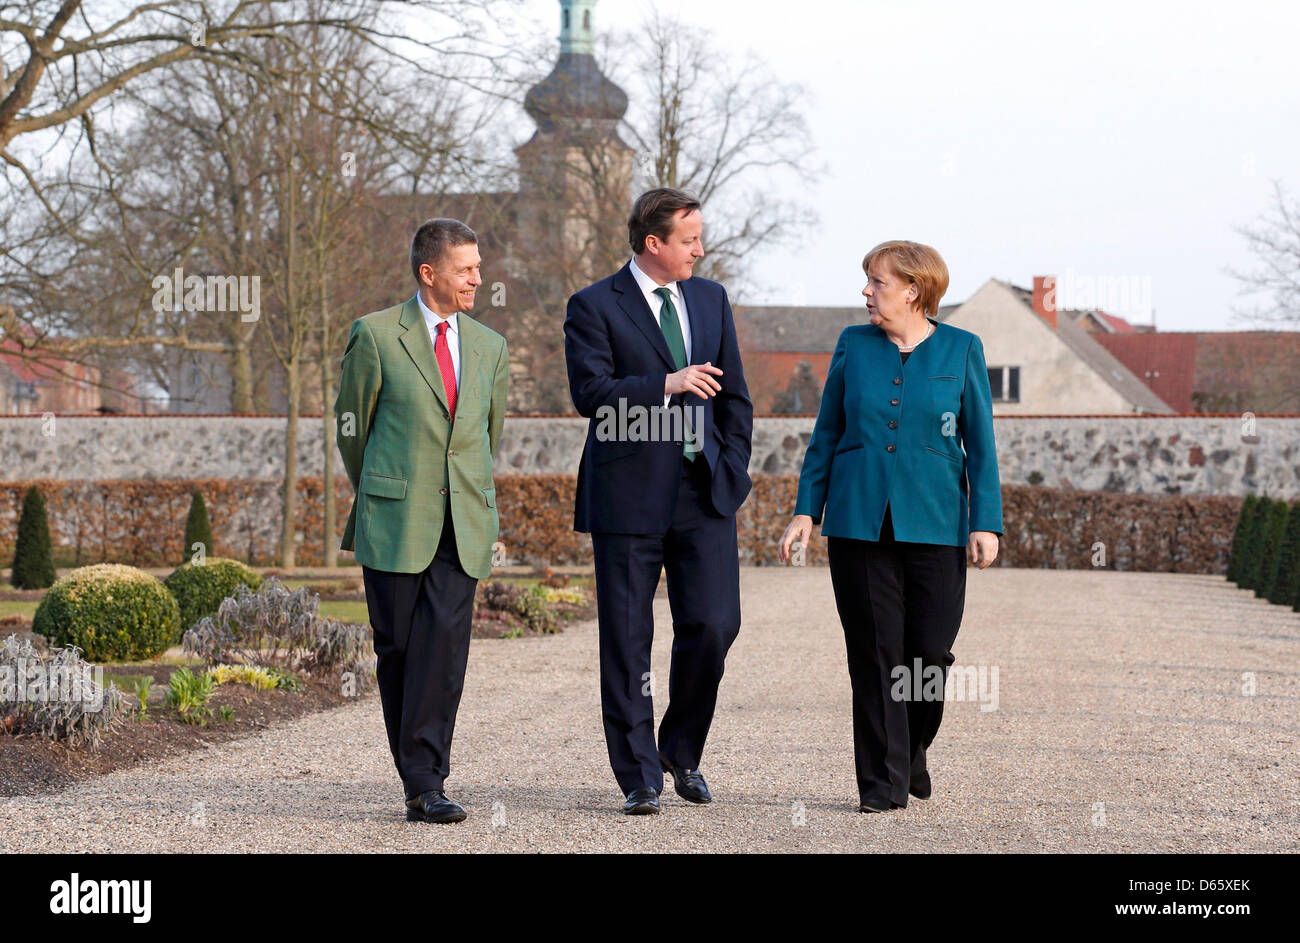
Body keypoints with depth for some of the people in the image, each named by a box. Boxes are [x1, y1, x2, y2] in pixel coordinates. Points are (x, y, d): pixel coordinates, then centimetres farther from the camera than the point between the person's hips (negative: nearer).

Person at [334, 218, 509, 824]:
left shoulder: (490, 348, 13)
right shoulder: (375, 335, -1)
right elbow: (351, 424, 8)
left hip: (463, 524, 2)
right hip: (395, 521, -2)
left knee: (444, 646, -9)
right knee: (397, 648, 2)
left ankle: (425, 785, -10)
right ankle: (414, 770, 16)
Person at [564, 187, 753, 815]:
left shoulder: (710, 299, 13)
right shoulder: (594, 306, -3)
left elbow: (734, 395, 16)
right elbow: (589, 393, -14)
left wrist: (732, 469, 7)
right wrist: (667, 384, -21)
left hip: (704, 492, 4)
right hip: (629, 497, -4)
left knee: (714, 626, -4)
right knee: (627, 641, 1)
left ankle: (681, 750, 19)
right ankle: (639, 776, 11)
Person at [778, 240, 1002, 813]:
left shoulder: (961, 350, 3)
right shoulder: (854, 346, 8)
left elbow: (980, 444, 3)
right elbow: (826, 435, 11)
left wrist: (986, 523, -4)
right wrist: (806, 511, 4)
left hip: (934, 524, -1)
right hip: (858, 523, 1)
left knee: (930, 651, -2)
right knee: (874, 654, 0)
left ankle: (912, 751, 25)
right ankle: (883, 781, 7)